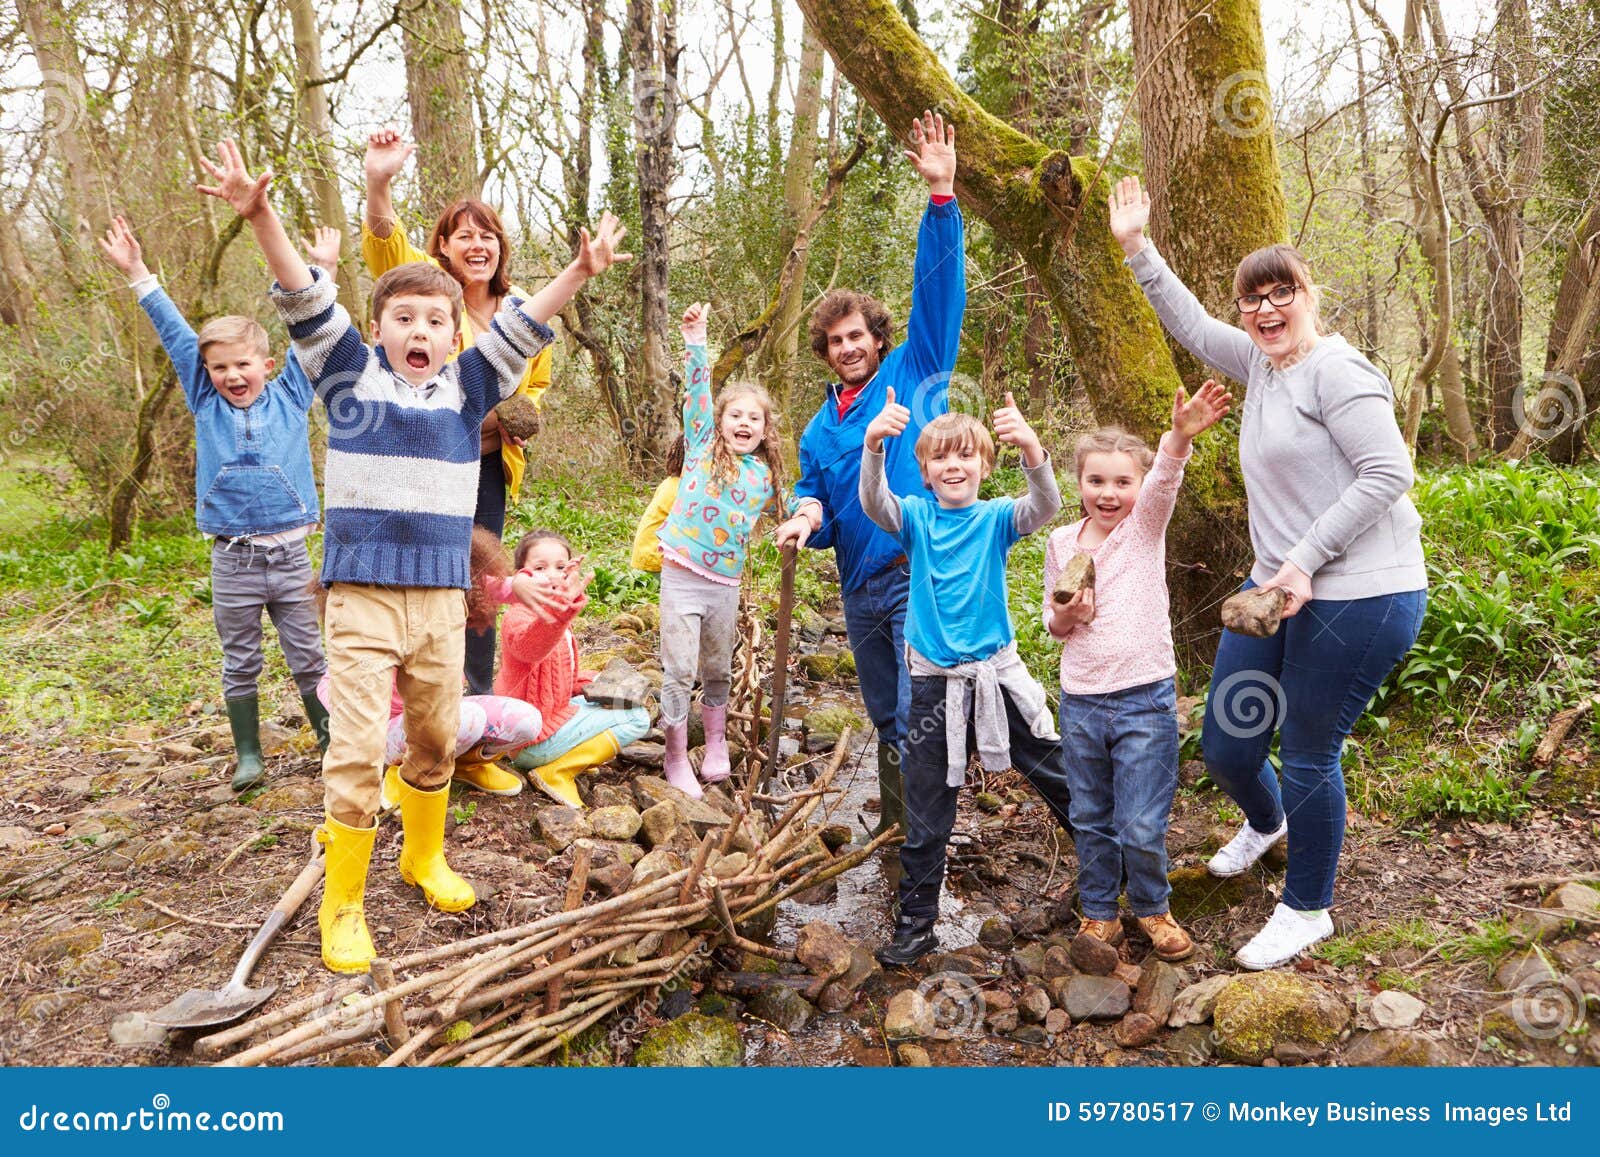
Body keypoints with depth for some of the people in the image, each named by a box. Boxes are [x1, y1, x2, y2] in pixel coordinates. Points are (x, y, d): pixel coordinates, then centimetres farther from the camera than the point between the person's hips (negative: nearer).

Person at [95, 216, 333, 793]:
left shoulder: (291, 396, 4)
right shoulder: (206, 404, 7)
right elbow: (175, 335, 7)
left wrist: (323, 268, 9)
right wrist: (137, 273, 9)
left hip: (290, 555, -1)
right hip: (232, 561, 1)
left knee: (309, 659, 7)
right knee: (240, 664, 10)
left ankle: (332, 741, 20)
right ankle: (248, 755, 21)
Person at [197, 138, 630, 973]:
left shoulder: (468, 385, 6)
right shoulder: (350, 373, 1)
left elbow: (522, 326, -1)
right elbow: (305, 300, -11)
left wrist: (578, 273, -16)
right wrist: (259, 216, -24)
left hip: (442, 597, 3)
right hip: (362, 595, -3)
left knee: (436, 739, 16)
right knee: (356, 752, -4)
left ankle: (424, 856, 39)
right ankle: (342, 905, 11)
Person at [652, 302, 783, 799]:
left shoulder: (764, 474, 8)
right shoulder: (703, 447, 0)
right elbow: (697, 392, -10)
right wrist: (696, 340, -20)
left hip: (726, 582, 3)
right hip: (681, 575, -3)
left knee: (718, 669, 16)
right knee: (679, 670, -3)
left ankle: (716, 744, 35)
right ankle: (676, 759, 9)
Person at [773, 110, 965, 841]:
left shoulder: (915, 373, 0)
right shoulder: (820, 430, 14)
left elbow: (938, 290, -10)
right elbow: (815, 503, 20)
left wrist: (941, 197, -19)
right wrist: (807, 519, -6)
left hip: (922, 576, -6)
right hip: (861, 587, 6)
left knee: (918, 717, -13)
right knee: (886, 719, 20)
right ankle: (892, 827, 38)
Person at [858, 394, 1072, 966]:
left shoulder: (996, 517, -2)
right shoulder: (916, 516, 0)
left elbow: (1044, 507, -22)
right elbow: (873, 503, -21)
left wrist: (1031, 447, -42)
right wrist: (874, 442, -41)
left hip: (998, 672, 0)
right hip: (934, 681, 0)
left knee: (1057, 776, 12)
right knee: (926, 814, 8)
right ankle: (915, 923, 20)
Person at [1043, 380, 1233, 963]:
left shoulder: (1146, 526, -4)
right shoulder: (1062, 543, 3)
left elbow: (1162, 480, -26)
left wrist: (1181, 434, -46)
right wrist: (1064, 618, -11)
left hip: (1145, 701, -3)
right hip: (1079, 703, 3)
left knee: (1141, 827, 2)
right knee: (1090, 822, 15)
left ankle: (1152, 908, 28)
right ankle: (1099, 914, 33)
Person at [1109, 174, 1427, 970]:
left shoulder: (1335, 370, -14)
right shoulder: (1262, 363, 11)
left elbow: (1387, 473, -20)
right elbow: (1190, 325, 24)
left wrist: (1307, 560, -20)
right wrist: (1137, 249, 19)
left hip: (1358, 597, -8)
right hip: (1279, 590, 8)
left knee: (1309, 755, 3)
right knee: (1225, 746, 14)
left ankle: (1307, 911, 25)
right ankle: (1265, 822, 50)